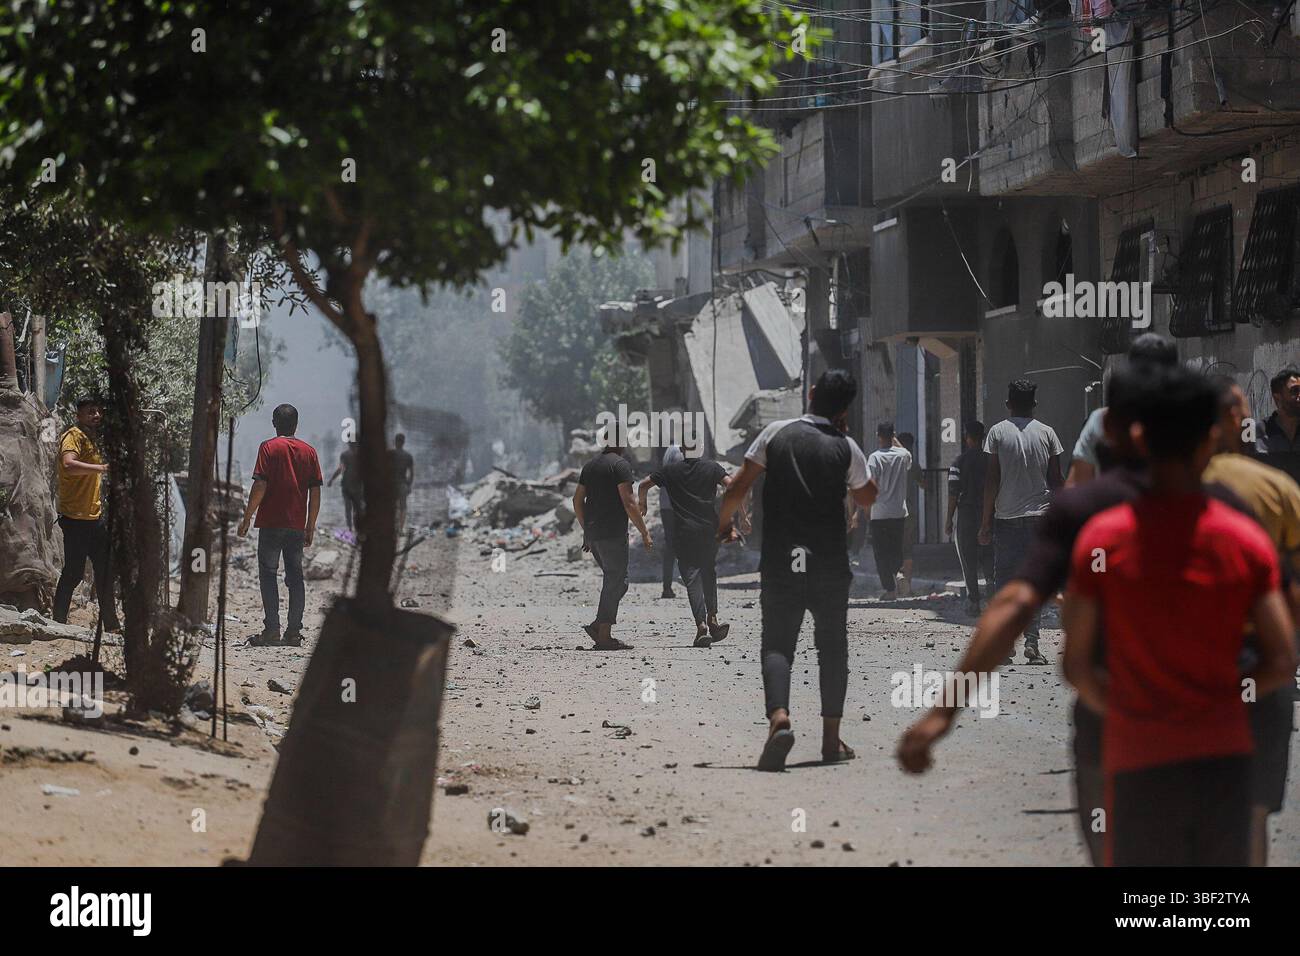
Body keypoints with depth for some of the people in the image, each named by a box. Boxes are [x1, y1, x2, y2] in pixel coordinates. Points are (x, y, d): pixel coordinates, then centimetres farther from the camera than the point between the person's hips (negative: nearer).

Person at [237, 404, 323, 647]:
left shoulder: (269, 448, -3)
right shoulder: (309, 451, 8)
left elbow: (260, 486, -12)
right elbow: (315, 492, 6)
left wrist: (246, 518, -5)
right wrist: (310, 526, 12)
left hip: (271, 522, -4)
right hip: (297, 525, 4)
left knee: (268, 574, -1)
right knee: (295, 576, 7)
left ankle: (272, 629, -9)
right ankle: (294, 632, 3)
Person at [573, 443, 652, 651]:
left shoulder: (590, 465, 15)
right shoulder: (620, 465, -10)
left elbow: (577, 500, 18)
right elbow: (628, 503, -15)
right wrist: (644, 533, -11)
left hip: (592, 533, 8)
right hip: (613, 533, -8)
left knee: (615, 581, 16)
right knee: (615, 583, -3)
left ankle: (598, 626, 4)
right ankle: (604, 636, -6)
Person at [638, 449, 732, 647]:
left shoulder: (671, 470, 4)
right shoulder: (712, 468, 3)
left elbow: (644, 485, 6)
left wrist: (642, 503, 27)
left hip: (683, 533, -1)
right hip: (709, 530, 1)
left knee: (692, 579, -2)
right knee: (709, 575, 19)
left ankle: (701, 625, -15)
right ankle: (712, 619, 12)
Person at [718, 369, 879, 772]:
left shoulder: (776, 433, -1)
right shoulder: (846, 448, -1)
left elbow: (738, 487, -2)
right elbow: (867, 498, 14)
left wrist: (724, 524, 15)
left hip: (780, 562, 0)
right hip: (830, 564, 0)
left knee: (777, 644, -1)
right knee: (832, 647, 12)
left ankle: (779, 718, -26)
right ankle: (831, 738, 12)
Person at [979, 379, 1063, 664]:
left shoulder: (998, 432, -1)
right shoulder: (1046, 433, 3)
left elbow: (992, 480, -4)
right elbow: (1056, 480, 4)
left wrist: (986, 521, 1)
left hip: (1006, 518, -1)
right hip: (1039, 516, 1)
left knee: (1004, 580, 5)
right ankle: (1031, 641, -6)